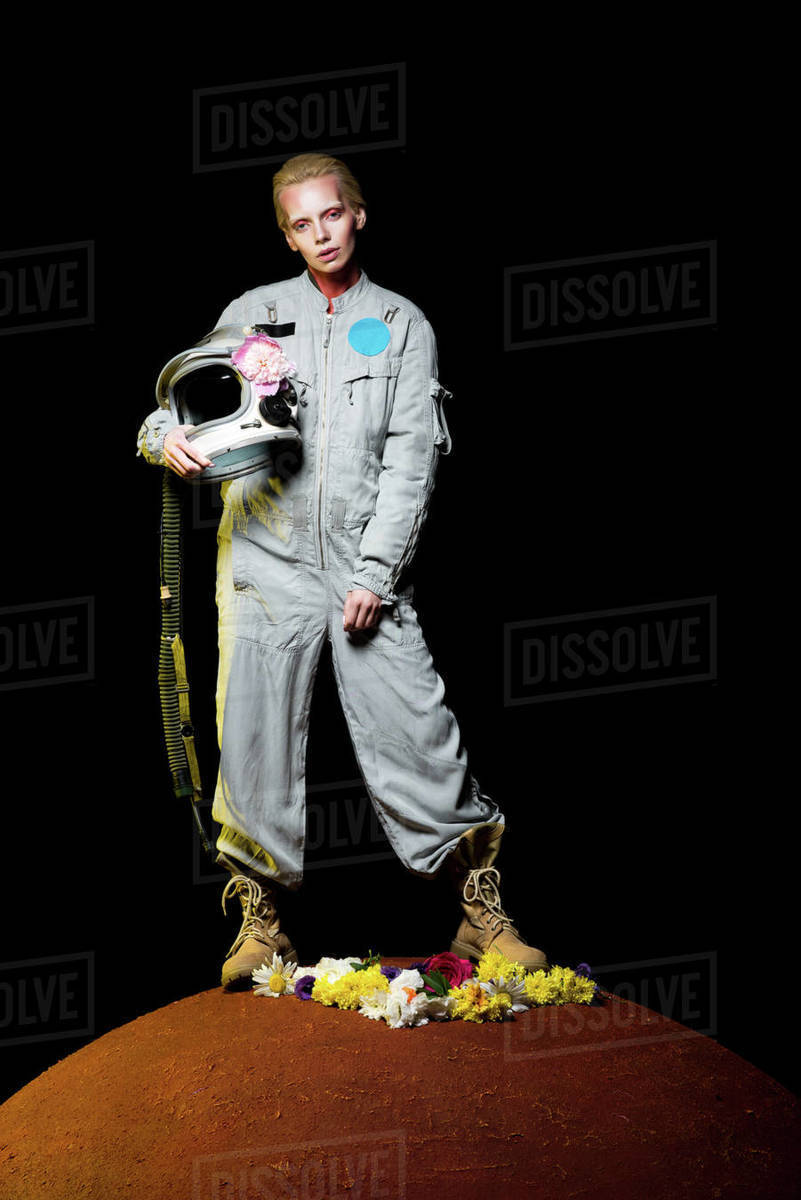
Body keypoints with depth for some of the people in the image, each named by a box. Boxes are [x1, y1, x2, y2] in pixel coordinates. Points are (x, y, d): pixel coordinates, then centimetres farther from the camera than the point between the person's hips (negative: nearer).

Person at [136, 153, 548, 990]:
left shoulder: (402, 326, 10)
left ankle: (481, 912, 0)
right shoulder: (252, 314, 13)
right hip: (265, 560, 1)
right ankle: (261, 915, 11)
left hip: (367, 570, -1)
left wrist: (376, 574, -8)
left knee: (416, 739, -8)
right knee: (256, 742, -2)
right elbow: (187, 404, 12)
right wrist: (165, 438, -14)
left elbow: (411, 457, 2)